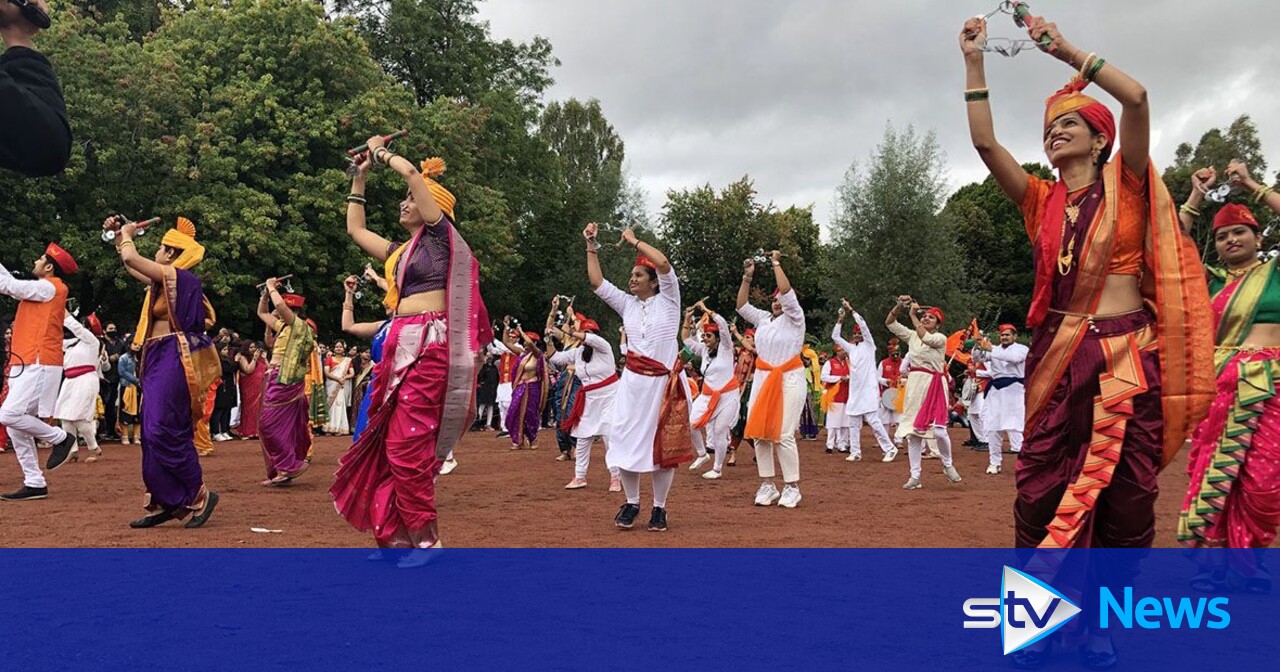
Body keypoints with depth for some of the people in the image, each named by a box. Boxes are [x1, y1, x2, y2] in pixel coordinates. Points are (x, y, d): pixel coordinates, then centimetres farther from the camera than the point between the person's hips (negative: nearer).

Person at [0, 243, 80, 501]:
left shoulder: (50, 287, -7)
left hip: (40, 365, -10)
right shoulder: (40, 289, 20)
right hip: (24, 365, 10)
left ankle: (61, 438, 0)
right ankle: (34, 484, 7)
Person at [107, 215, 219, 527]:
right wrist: (118, 235, 29)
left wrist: (128, 235, 4)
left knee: (165, 431, -13)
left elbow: (131, 259, -15)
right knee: (153, 434, 8)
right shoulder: (164, 280, 17)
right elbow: (131, 266, 34)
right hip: (159, 361, 10)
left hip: (172, 360, -10)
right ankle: (164, 503, 11)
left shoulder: (176, 275, -10)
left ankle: (199, 496, -5)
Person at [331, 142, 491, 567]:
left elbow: (410, 171, -9)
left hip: (428, 345, -8)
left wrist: (381, 152, 9)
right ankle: (395, 534, 14)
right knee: (390, 443, 6)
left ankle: (427, 539, -1)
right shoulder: (400, 251, 20)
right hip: (400, 347, 8)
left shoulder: (441, 236, -1)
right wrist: (360, 175, 30)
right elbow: (355, 229, 32)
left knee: (408, 444, -10)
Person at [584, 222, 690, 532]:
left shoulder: (667, 299, -2)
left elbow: (664, 264, -16)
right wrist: (591, 246, 1)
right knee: (627, 441, 1)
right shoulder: (627, 304, 10)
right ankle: (631, 503, 19)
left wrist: (634, 240, -6)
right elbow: (597, 282, 6)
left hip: (665, 383, -3)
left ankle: (659, 507, 15)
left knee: (664, 445, 4)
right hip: (633, 382, 4)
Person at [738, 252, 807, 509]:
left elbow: (787, 292, -13)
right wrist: (747, 277, 5)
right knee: (759, 432, 1)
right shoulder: (763, 318, 15)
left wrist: (776, 263, -7)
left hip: (789, 380, -6)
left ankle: (792, 487, 0)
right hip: (762, 378, 6)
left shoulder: (794, 318, 0)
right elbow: (742, 305, 13)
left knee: (784, 435, -10)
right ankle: (767, 485, 9)